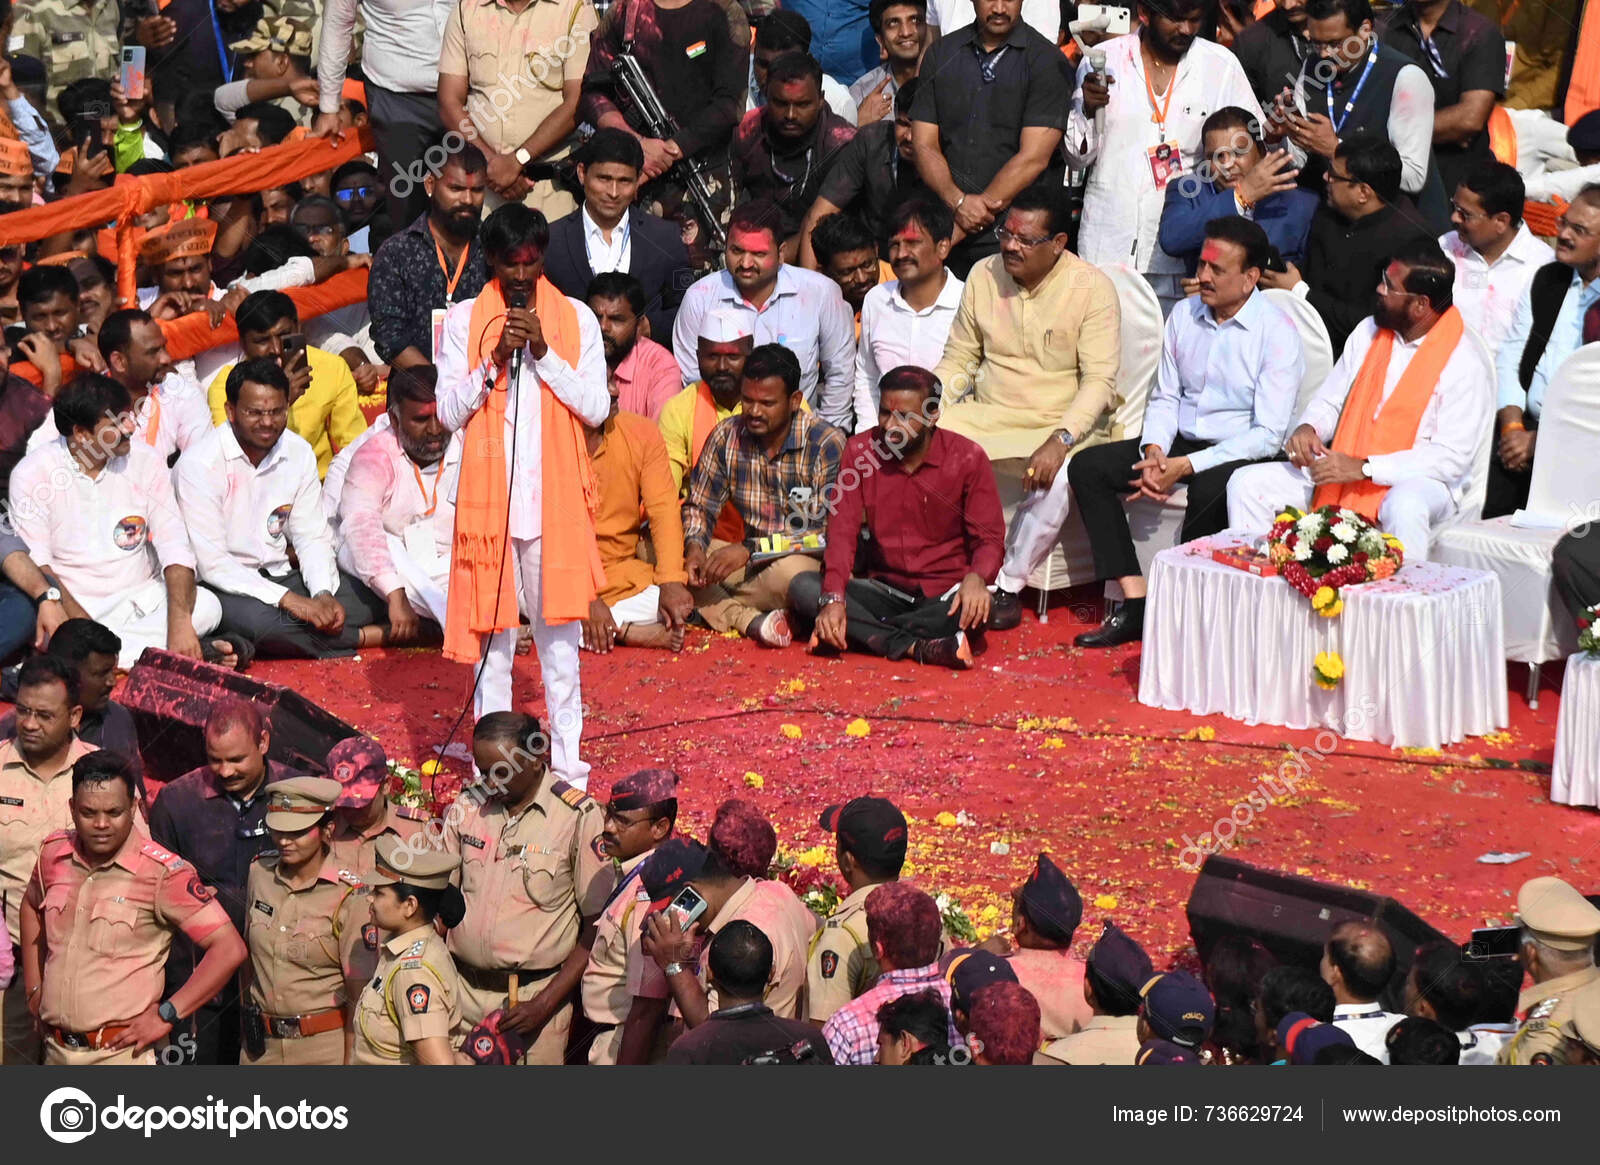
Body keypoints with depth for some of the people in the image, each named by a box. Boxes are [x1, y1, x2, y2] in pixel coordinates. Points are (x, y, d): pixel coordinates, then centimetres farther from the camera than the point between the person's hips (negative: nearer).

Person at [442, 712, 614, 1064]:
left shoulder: (579, 817, -8)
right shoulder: (469, 808, 5)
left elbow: (597, 925, -7)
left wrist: (545, 1005, -13)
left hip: (536, 993, -4)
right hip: (464, 991, 4)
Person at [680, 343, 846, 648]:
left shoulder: (826, 444, -14)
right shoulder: (726, 436, 1)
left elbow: (827, 531, -21)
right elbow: (699, 506, 10)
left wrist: (750, 549, -28)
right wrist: (694, 547, -15)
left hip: (809, 559, -5)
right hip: (751, 561, 5)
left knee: (790, 571, -42)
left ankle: (711, 609, -12)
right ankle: (749, 620, -28)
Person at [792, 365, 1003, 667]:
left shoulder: (967, 458, -7)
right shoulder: (859, 450, -2)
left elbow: (989, 538, -7)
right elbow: (843, 531, -8)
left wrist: (976, 578, -31)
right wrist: (834, 599, -24)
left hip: (942, 596, -2)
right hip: (884, 591, 2)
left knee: (976, 609, -37)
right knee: (803, 588, -22)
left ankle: (862, 633, -22)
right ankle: (917, 647, -29)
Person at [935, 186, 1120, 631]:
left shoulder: (1092, 288, -9)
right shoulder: (983, 276, 4)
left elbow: (1099, 381, -15)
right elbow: (958, 360, 13)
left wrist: (1059, 442, -30)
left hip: (1062, 424, -4)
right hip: (986, 416, 4)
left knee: (1054, 478, -36)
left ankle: (1007, 587, -18)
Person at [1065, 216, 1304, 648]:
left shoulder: (1277, 332, -11)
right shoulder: (1184, 315, 8)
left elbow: (1269, 434, -16)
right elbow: (1165, 396, 14)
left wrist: (1187, 466, -22)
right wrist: (1154, 450, -9)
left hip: (1241, 454, -7)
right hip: (1178, 443, 7)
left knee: (1211, 490, -40)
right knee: (1086, 466, -12)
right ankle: (1136, 604, -19)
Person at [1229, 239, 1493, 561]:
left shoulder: (1465, 363, -11)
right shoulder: (1369, 332, 9)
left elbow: (1451, 458, -17)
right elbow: (1330, 400, 17)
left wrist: (1362, 468, -23)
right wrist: (1308, 428, -8)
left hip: (1415, 480, -6)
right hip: (1339, 473, 6)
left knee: (1405, 507, -42)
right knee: (1246, 484, -7)